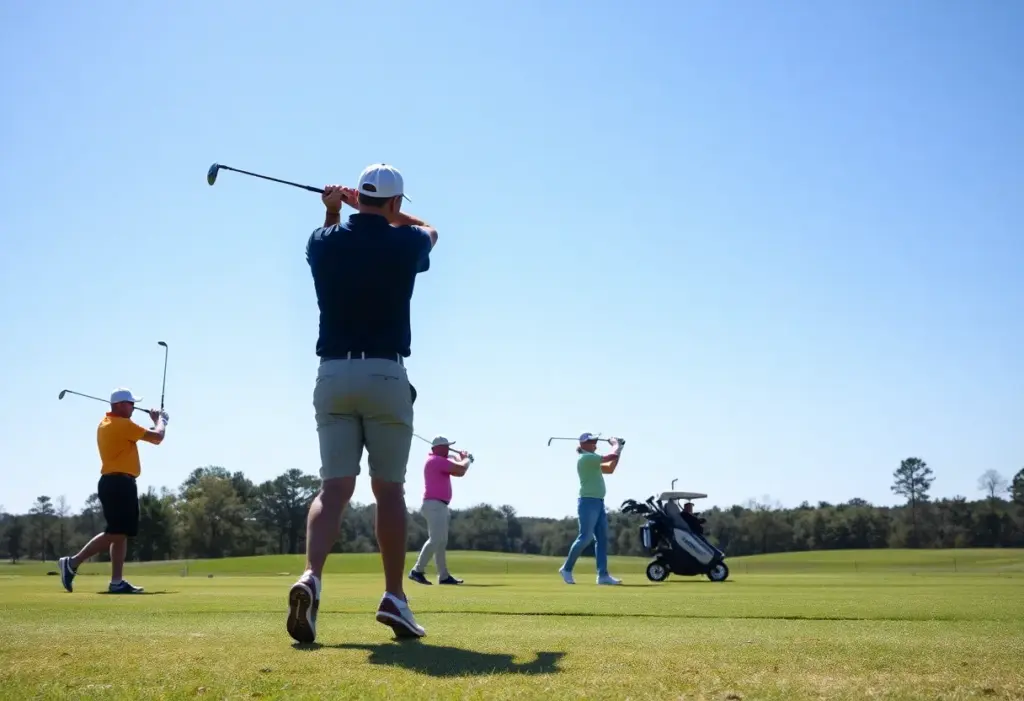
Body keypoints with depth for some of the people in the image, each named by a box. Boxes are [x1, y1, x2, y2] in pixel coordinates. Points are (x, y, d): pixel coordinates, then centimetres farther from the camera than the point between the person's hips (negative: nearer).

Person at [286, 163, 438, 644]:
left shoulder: (323, 243, 5)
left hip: (332, 375, 2)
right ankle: (394, 598, 9)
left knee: (334, 486, -1)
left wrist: (333, 211, 23)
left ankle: (311, 576, -24)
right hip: (386, 376, -2)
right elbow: (429, 230, 25)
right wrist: (385, 212, 28)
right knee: (389, 488, 7)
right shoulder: (405, 243, -1)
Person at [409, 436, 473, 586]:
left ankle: (444, 576, 11)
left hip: (439, 506, 11)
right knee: (435, 540, -16)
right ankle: (417, 570, -18)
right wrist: (467, 459, 4)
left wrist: (462, 458, 11)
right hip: (435, 505, -11)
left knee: (441, 542, 10)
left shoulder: (439, 462, 21)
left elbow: (458, 472, 25)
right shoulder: (437, 460, -11)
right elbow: (461, 469, -15)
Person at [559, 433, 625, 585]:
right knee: (585, 538, -8)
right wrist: (616, 444, 6)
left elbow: (610, 468, 22)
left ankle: (603, 575, 2)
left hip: (598, 503, 10)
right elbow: (611, 457, -14)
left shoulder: (592, 461, 19)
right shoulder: (585, 458, -12)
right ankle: (566, 568, 5)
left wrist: (618, 449, 17)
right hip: (588, 502, -10)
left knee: (602, 539, 3)